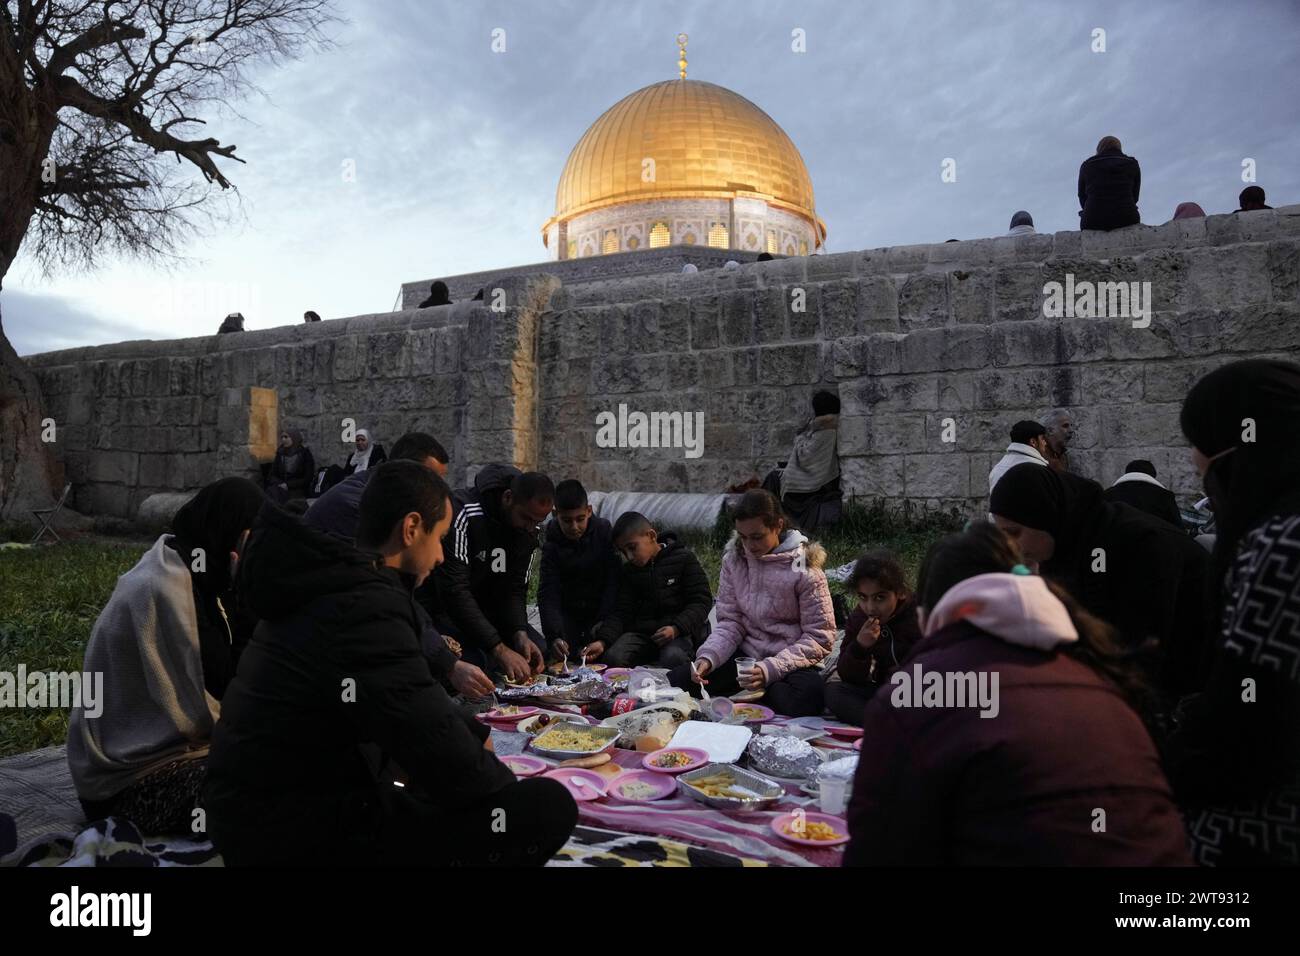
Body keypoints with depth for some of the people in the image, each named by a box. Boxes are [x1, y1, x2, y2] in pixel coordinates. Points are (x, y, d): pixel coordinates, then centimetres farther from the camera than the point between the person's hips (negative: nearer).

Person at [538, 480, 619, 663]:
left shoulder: (605, 532, -15)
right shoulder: (552, 543, -14)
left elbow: (613, 583, -14)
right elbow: (548, 592, -20)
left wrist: (603, 627, -21)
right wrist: (554, 635, -33)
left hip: (599, 609, -1)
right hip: (568, 611, 1)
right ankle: (579, 640, 23)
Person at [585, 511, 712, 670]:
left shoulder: (684, 558, 1)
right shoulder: (628, 571, 14)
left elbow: (702, 601, -3)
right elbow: (621, 612, 8)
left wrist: (676, 628, -19)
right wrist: (603, 641, -11)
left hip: (680, 632, -3)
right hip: (640, 632, 3)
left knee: (673, 657, -36)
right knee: (612, 658, -26)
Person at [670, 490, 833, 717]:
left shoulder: (804, 567, -14)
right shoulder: (734, 558, -1)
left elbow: (820, 637, -13)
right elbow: (730, 621, 1)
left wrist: (770, 669, -25)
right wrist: (708, 656, -19)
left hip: (791, 661, -4)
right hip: (745, 654, 4)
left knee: (801, 702, -37)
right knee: (674, 682, -13)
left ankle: (764, 692, -5)